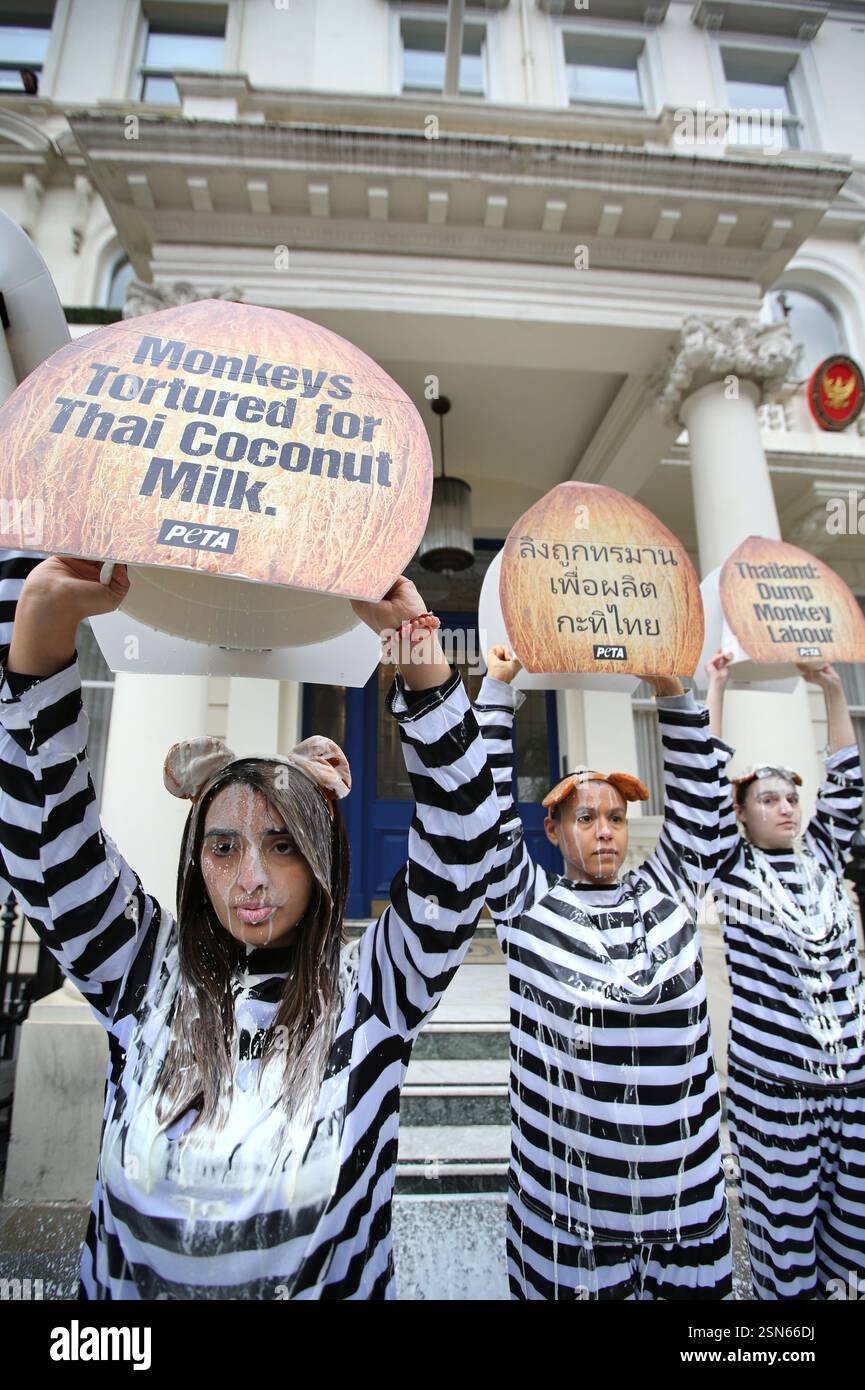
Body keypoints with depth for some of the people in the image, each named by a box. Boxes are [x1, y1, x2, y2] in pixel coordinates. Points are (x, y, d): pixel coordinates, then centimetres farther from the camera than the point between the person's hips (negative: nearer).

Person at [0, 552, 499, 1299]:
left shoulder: (371, 990, -19)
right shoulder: (147, 974, -14)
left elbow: (461, 846, -31)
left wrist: (419, 644, -41)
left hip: (334, 1283, -1)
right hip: (125, 1282, 2)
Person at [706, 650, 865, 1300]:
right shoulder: (735, 871, -5)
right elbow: (708, 783, -13)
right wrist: (718, 689, -10)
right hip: (774, 1080, -4)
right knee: (786, 1211, 7)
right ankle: (786, 1289, 29)